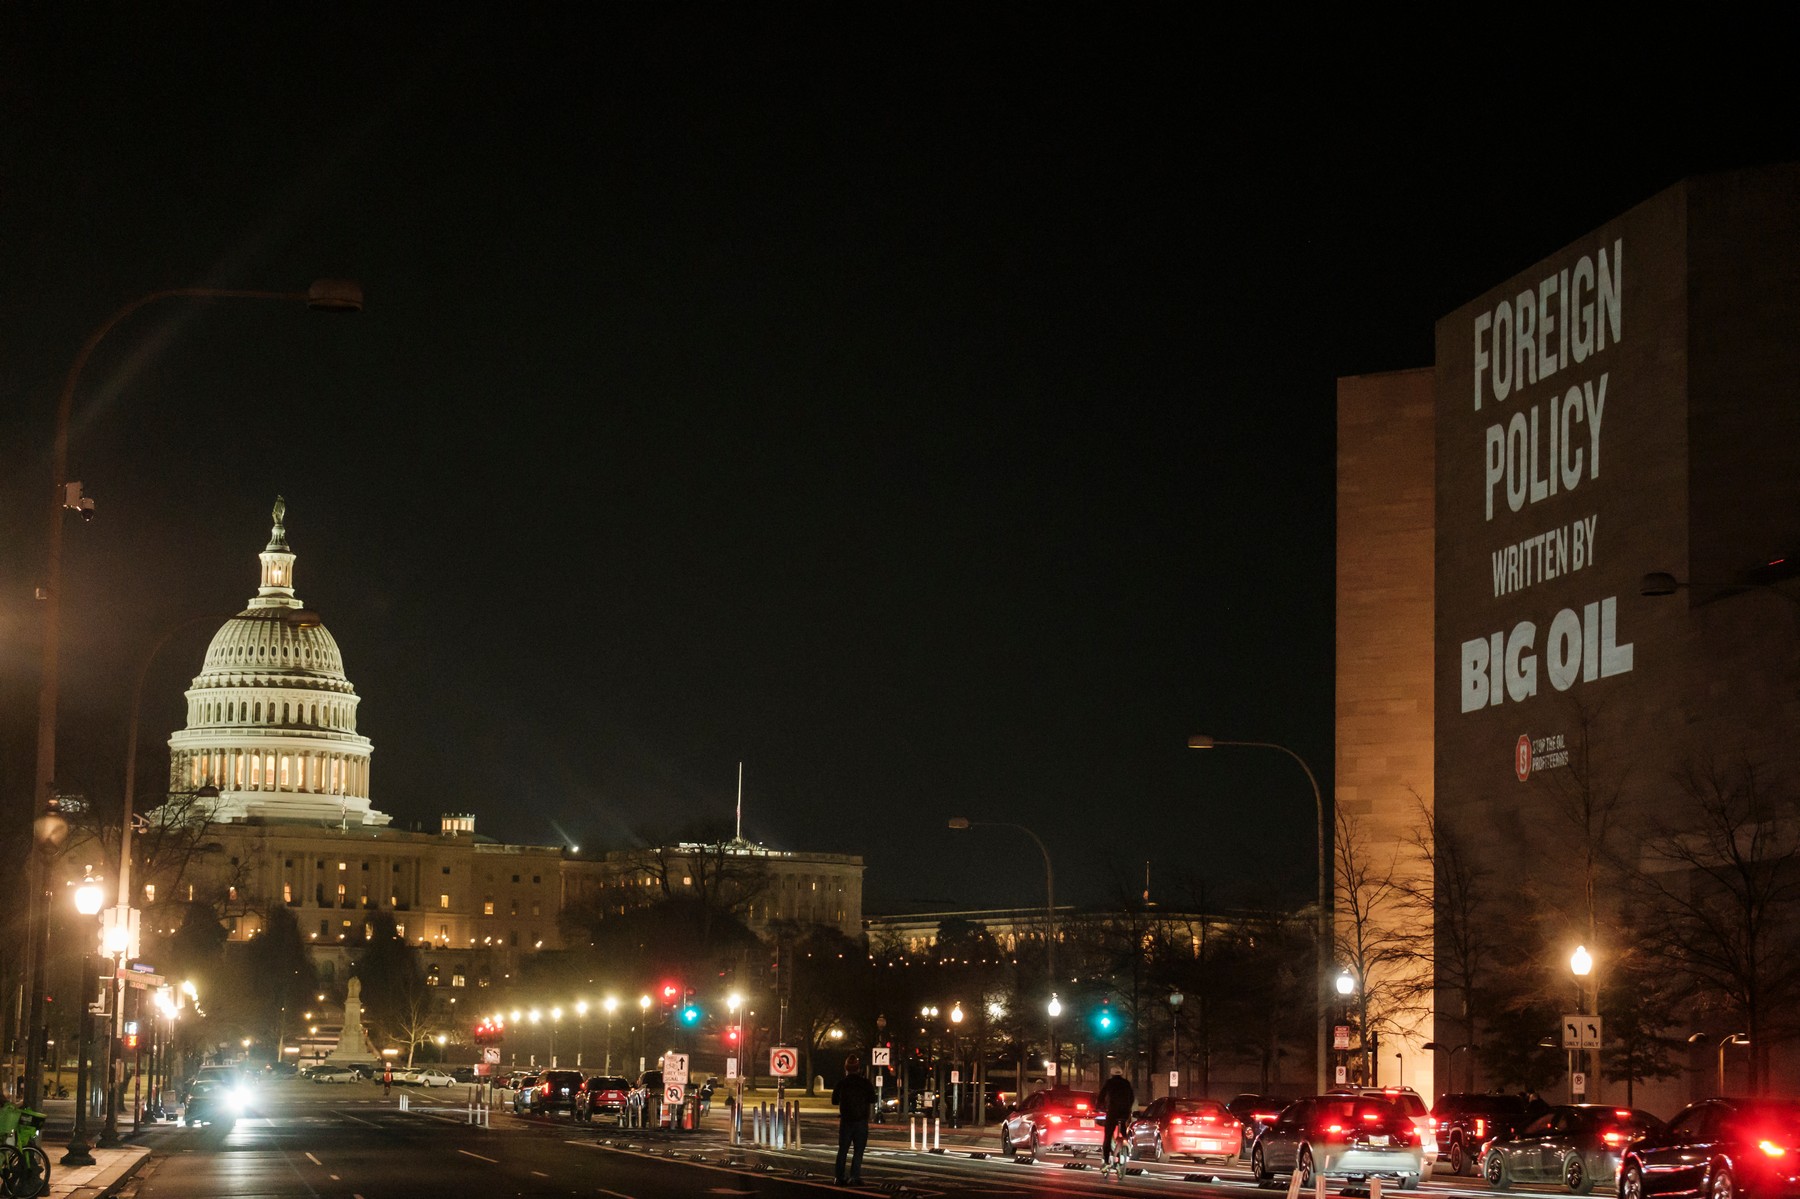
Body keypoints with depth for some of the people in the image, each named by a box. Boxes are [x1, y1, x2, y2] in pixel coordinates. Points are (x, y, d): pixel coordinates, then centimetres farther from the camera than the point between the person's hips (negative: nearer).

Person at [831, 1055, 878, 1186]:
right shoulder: (865, 1083, -5)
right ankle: (854, 1177, -10)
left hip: (845, 1121, 2)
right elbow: (872, 1102, -2)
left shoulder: (841, 1084, -1)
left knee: (842, 1150, 12)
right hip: (861, 1121, -2)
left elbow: (834, 1102, 7)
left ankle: (840, 1177, 11)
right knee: (858, 1151, 0)